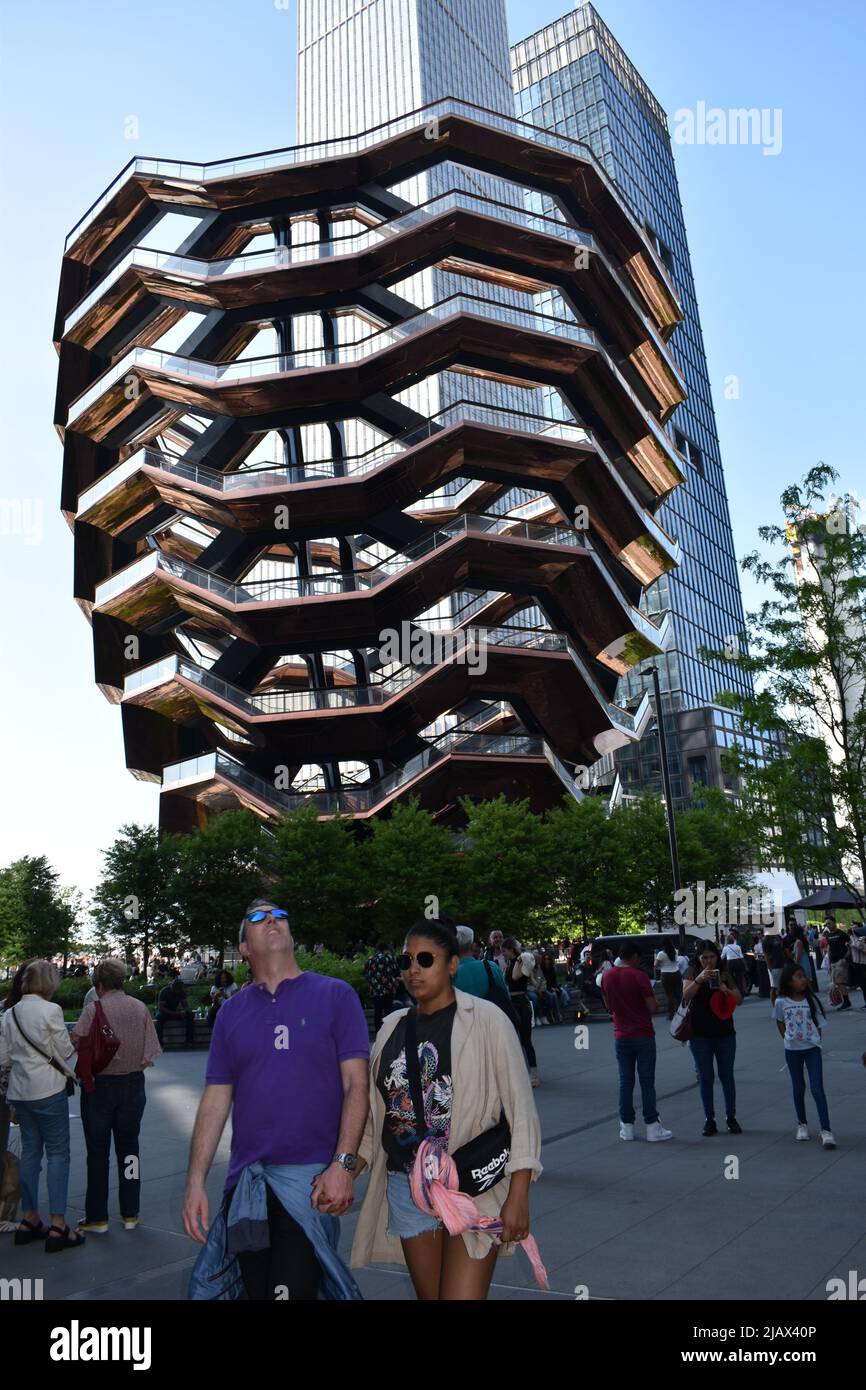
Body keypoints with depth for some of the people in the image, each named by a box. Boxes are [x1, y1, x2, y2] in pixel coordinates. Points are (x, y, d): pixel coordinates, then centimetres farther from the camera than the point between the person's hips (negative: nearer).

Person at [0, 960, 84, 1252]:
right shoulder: (50, 1010, -15)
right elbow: (65, 1051, -10)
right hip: (48, 1091, -6)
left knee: (30, 1152, 15)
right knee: (58, 1154, 0)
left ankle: (29, 1221, 22)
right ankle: (57, 1226, 0)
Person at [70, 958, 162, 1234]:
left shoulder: (94, 1009, -11)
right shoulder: (140, 1008, -2)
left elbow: (74, 1043, -18)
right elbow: (150, 1052, -3)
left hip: (99, 1085, -3)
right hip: (133, 1084, 3)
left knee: (97, 1152, 8)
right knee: (128, 1147, 14)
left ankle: (97, 1218, 14)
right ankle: (130, 1214, 20)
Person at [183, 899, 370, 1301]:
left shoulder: (335, 995, -2)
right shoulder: (232, 1011, 8)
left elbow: (356, 1084, -6)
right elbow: (215, 1101, 9)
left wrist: (343, 1164, -14)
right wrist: (195, 1182, 3)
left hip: (312, 1178, -4)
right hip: (246, 1182, 4)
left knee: (291, 1290, -8)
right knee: (256, 1290, 13)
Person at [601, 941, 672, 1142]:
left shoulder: (607, 976, 3)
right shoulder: (639, 976, -13)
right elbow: (652, 1007, -14)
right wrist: (654, 997, 5)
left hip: (621, 1037, 4)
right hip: (643, 1035, -4)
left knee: (625, 1082, 10)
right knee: (647, 1082, 3)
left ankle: (627, 1127, 13)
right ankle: (652, 1127, 6)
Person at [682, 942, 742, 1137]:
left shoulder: (725, 974, 4)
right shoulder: (692, 972, -2)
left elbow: (739, 1000, 4)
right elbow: (686, 996, -16)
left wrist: (726, 990, -16)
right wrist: (699, 980, -31)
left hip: (725, 1033, 2)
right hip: (700, 1035, -1)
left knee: (727, 1076, 8)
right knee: (706, 1078, 5)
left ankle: (731, 1117, 21)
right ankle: (709, 1120, 13)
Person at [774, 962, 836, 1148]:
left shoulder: (811, 1000, -5)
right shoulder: (781, 1002, -8)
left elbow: (817, 1023, 5)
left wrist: (816, 1040, -1)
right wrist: (790, 1040, 2)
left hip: (812, 1049, 0)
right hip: (792, 1051, 0)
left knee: (817, 1090, -7)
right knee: (798, 1089, 13)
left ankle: (826, 1130, -5)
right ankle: (802, 1124, 29)